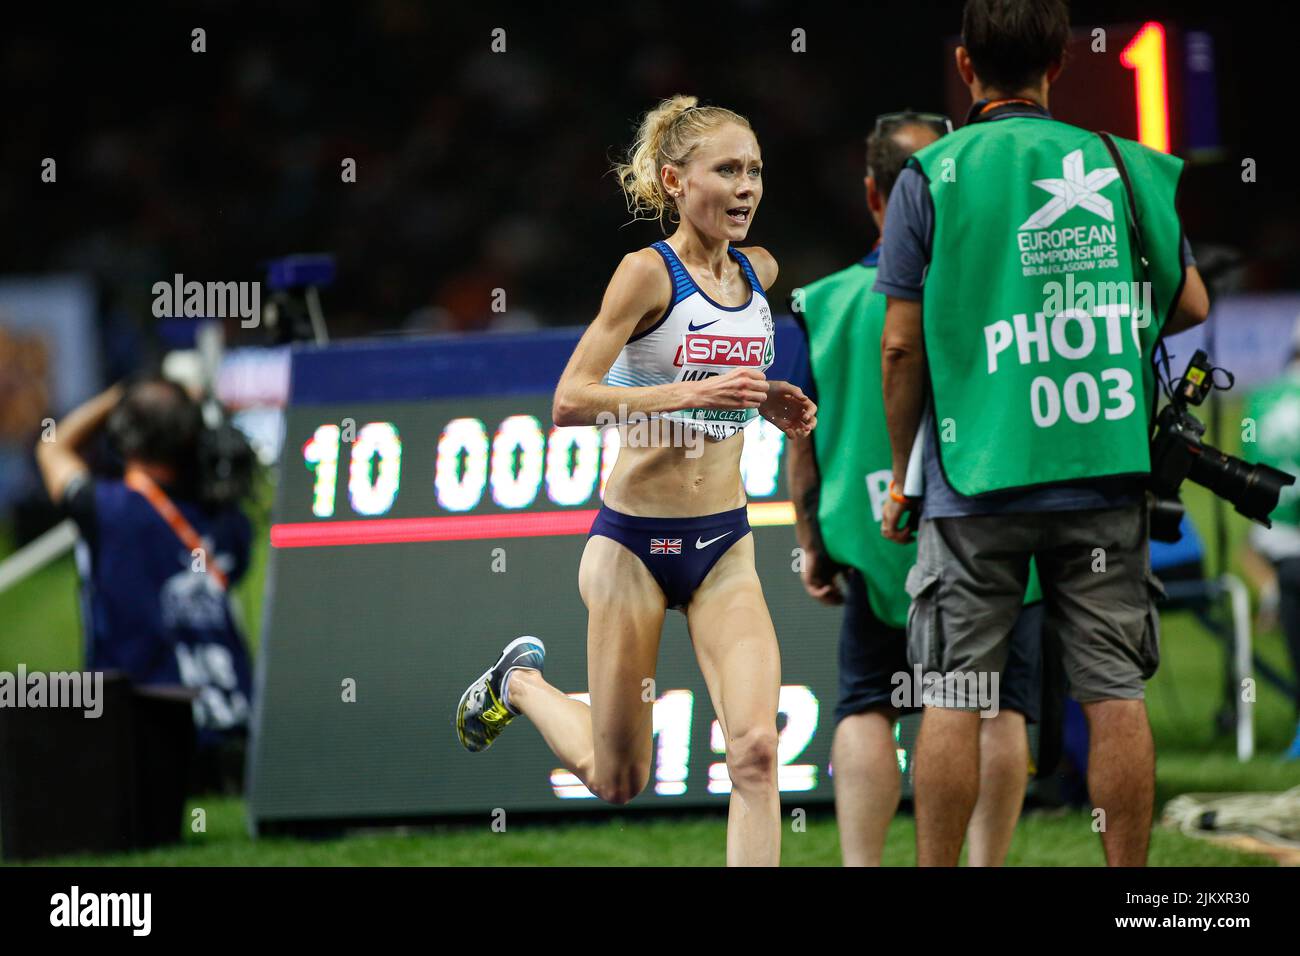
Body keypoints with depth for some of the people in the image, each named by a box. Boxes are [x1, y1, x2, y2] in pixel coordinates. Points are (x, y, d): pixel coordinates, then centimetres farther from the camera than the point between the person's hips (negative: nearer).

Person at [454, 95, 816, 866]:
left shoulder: (759, 271, 6)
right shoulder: (648, 272, -12)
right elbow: (570, 400, -20)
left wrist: (770, 407, 8)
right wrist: (694, 393, -29)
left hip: (725, 543, 4)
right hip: (635, 541, -4)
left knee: (756, 750, -15)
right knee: (617, 780, 8)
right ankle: (520, 682, 38)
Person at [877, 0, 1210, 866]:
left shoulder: (930, 177, -2)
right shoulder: (1124, 167, 4)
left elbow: (901, 344, -2)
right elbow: (1192, 306, 9)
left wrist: (902, 471, 9)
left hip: (976, 479, -1)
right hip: (1103, 472, 1)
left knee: (955, 696, 3)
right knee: (1115, 694, 4)